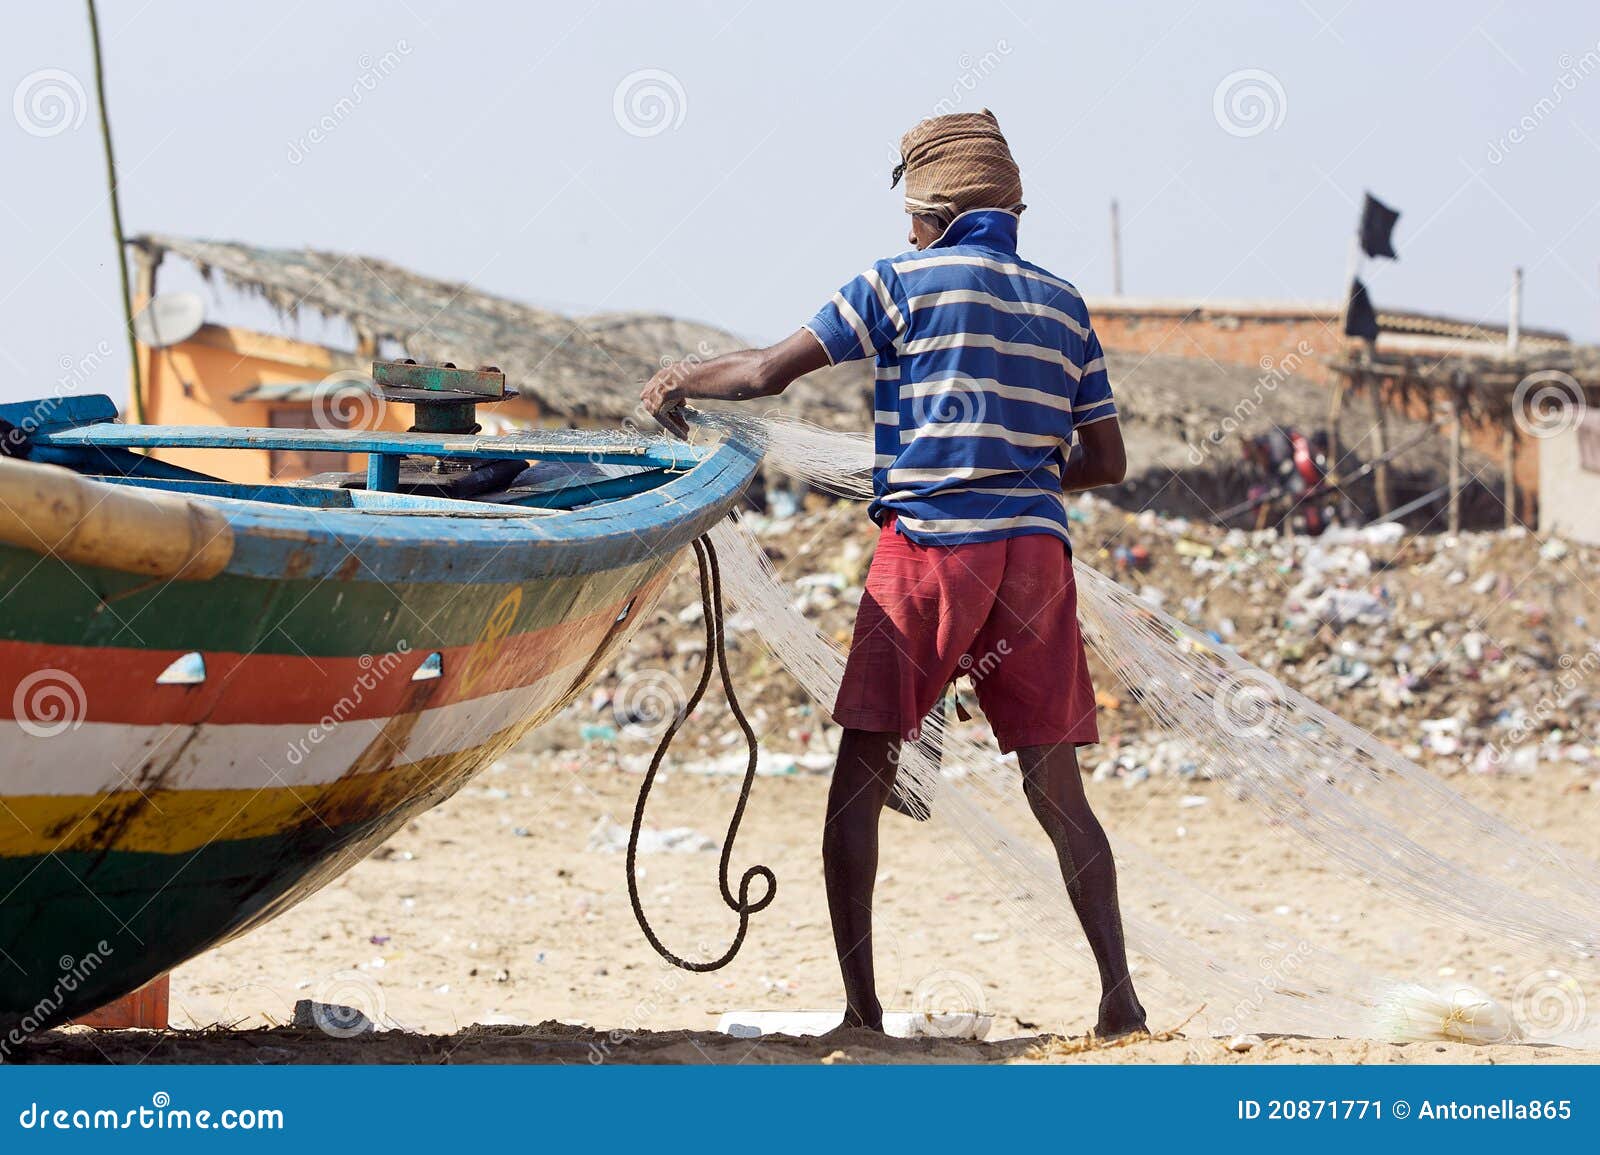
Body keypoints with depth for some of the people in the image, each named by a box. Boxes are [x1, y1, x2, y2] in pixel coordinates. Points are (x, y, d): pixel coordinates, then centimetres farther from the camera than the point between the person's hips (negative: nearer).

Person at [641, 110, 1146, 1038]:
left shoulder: (905, 283, 1)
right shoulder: (1063, 306, 13)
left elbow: (769, 373, 0)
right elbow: (1106, 462, 13)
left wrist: (678, 384, 17)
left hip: (929, 543, -4)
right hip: (1037, 551, 4)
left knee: (862, 774, 2)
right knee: (1056, 787, 7)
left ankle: (861, 1006, -4)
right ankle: (1120, 994, -1)